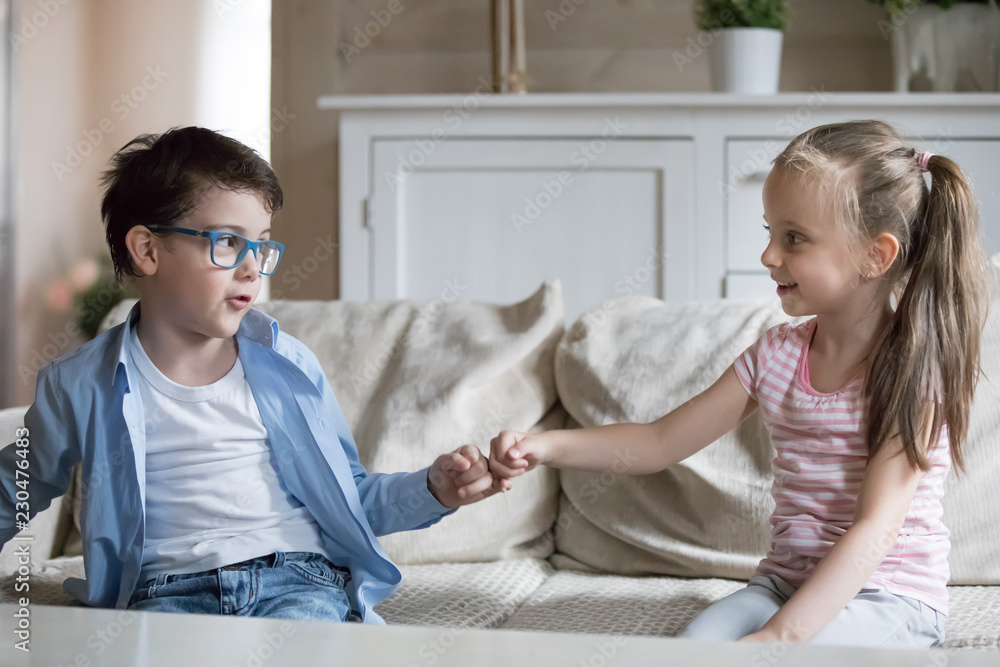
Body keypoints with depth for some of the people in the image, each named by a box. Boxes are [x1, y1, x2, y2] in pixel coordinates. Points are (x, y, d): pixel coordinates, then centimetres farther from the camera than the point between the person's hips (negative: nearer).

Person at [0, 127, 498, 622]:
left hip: (298, 580, 1)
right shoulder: (81, 385, 6)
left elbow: (349, 497, 18)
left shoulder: (287, 363, 10)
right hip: (169, 591, 0)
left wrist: (433, 490, 2)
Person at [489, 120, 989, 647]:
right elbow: (660, 442, 10)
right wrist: (547, 447, -5)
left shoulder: (913, 369, -14)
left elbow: (877, 528, -22)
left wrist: (780, 634, -31)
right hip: (785, 580, 5)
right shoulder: (776, 354, 5)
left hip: (891, 599, -5)